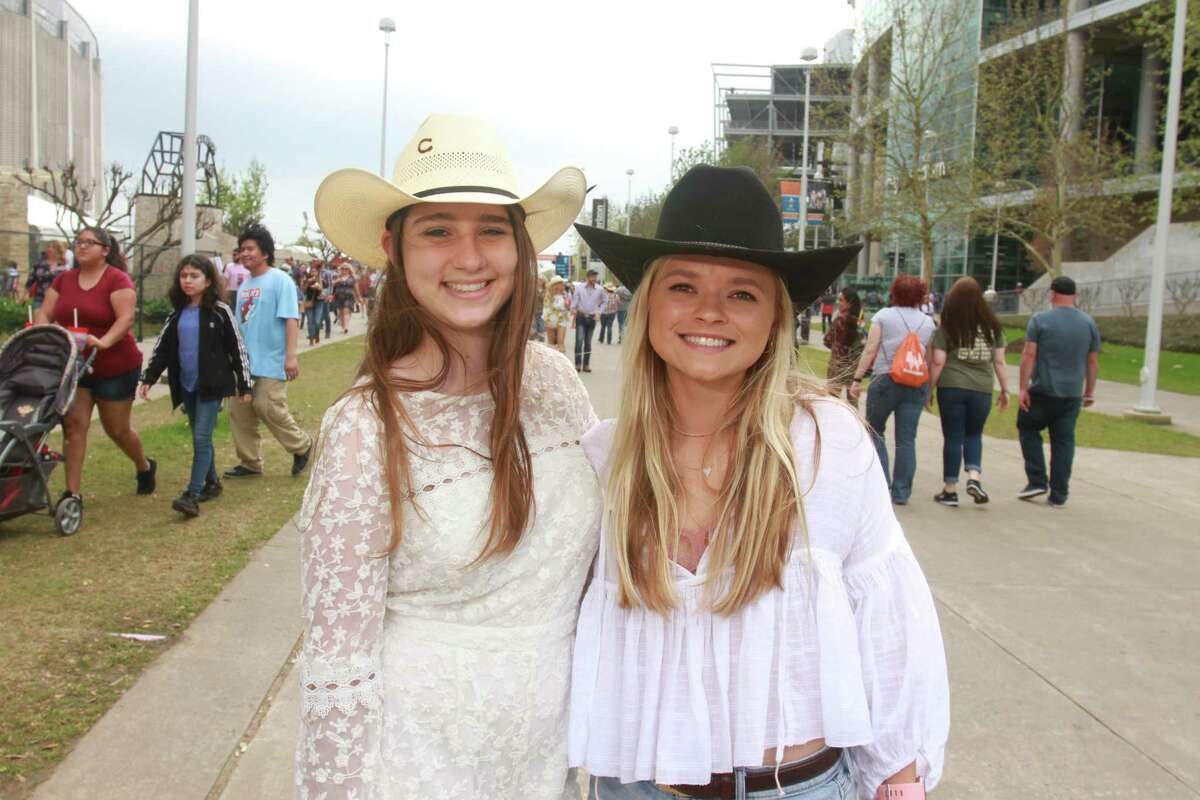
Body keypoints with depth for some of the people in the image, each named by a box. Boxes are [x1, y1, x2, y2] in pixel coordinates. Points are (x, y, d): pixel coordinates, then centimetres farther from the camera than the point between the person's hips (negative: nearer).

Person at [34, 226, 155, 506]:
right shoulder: (64, 279, 6)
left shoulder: (118, 279, -12)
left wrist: (104, 341, -38)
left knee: (117, 429, 8)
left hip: (115, 368, -5)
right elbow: (44, 314, 5)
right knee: (73, 425, -3)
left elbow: (126, 319, -22)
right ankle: (73, 494, 0)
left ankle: (145, 467, 37)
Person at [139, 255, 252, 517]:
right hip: (186, 385, 6)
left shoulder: (219, 311, -7)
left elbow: (237, 348, -5)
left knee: (201, 437, -10)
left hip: (212, 384, -5)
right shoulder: (177, 313, 8)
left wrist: (244, 386, -5)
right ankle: (211, 483, 28)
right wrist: (149, 378, 3)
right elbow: (162, 347, 12)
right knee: (200, 437, 14)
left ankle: (193, 495, -11)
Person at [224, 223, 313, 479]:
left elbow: (291, 318, -15)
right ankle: (250, 463, 18)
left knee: (269, 409, -11)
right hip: (244, 362, 7)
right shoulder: (244, 286, 14)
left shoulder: (279, 280, -8)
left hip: (271, 362, -7)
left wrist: (291, 356, -23)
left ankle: (302, 446, 13)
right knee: (240, 412, 6)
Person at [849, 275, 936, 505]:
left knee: (875, 430, 14)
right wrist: (929, 389, 16)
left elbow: (870, 350, -5)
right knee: (907, 439, 5)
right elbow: (930, 360, 8)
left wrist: (857, 378, -3)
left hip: (885, 380, -2)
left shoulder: (884, 316, 0)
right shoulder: (928, 323, 8)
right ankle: (901, 492, 7)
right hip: (917, 384, 3)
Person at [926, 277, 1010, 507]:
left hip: (952, 387, -2)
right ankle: (974, 476, 0)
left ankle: (950, 490, 10)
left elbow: (937, 362, -6)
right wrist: (1005, 389, 14)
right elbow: (999, 361, 7)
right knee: (974, 434, 19)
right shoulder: (992, 327, 5)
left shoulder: (947, 328, -3)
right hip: (982, 389, 2)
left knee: (953, 437, 6)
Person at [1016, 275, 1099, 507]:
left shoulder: (1040, 320, -6)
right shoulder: (1089, 323, 5)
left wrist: (1023, 388, -8)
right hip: (1072, 394, 3)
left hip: (1042, 392, -3)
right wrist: (1089, 392, 17)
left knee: (1028, 429, 16)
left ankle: (1037, 481, 8)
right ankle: (1058, 495, 9)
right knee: (1064, 441, 7)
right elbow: (1093, 362, 8)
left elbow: (1028, 355, -11)